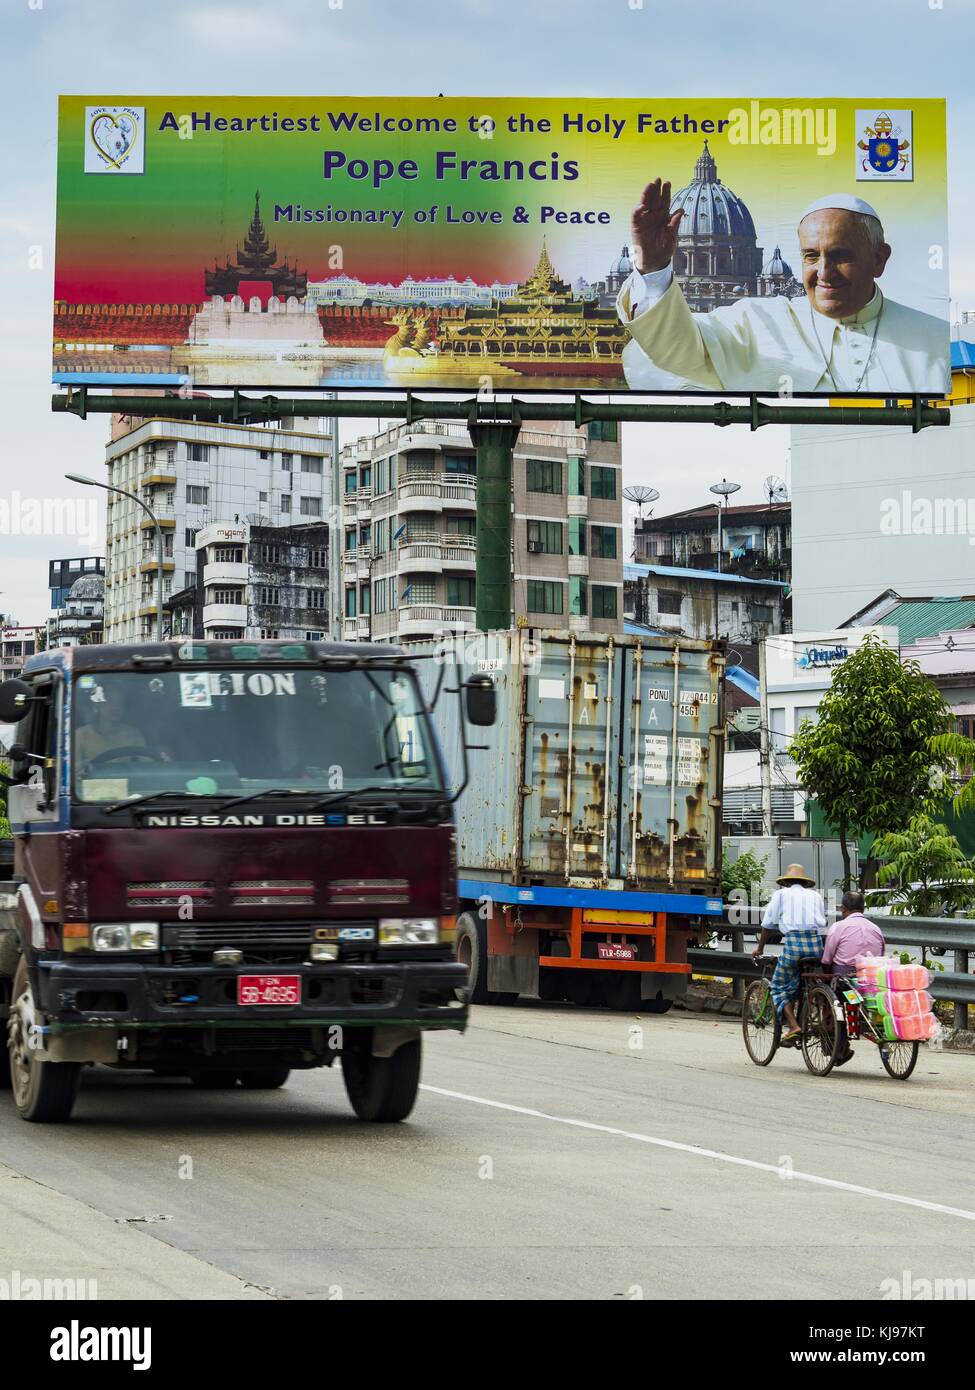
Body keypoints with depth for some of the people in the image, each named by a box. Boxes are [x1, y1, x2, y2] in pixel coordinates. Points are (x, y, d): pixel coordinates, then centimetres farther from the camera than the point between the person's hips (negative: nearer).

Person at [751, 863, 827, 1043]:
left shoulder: (781, 894, 14)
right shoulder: (815, 895, 23)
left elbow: (768, 925, 14)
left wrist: (759, 948, 26)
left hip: (794, 941, -3)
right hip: (817, 943, 4)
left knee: (780, 987, 8)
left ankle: (793, 1026, -8)